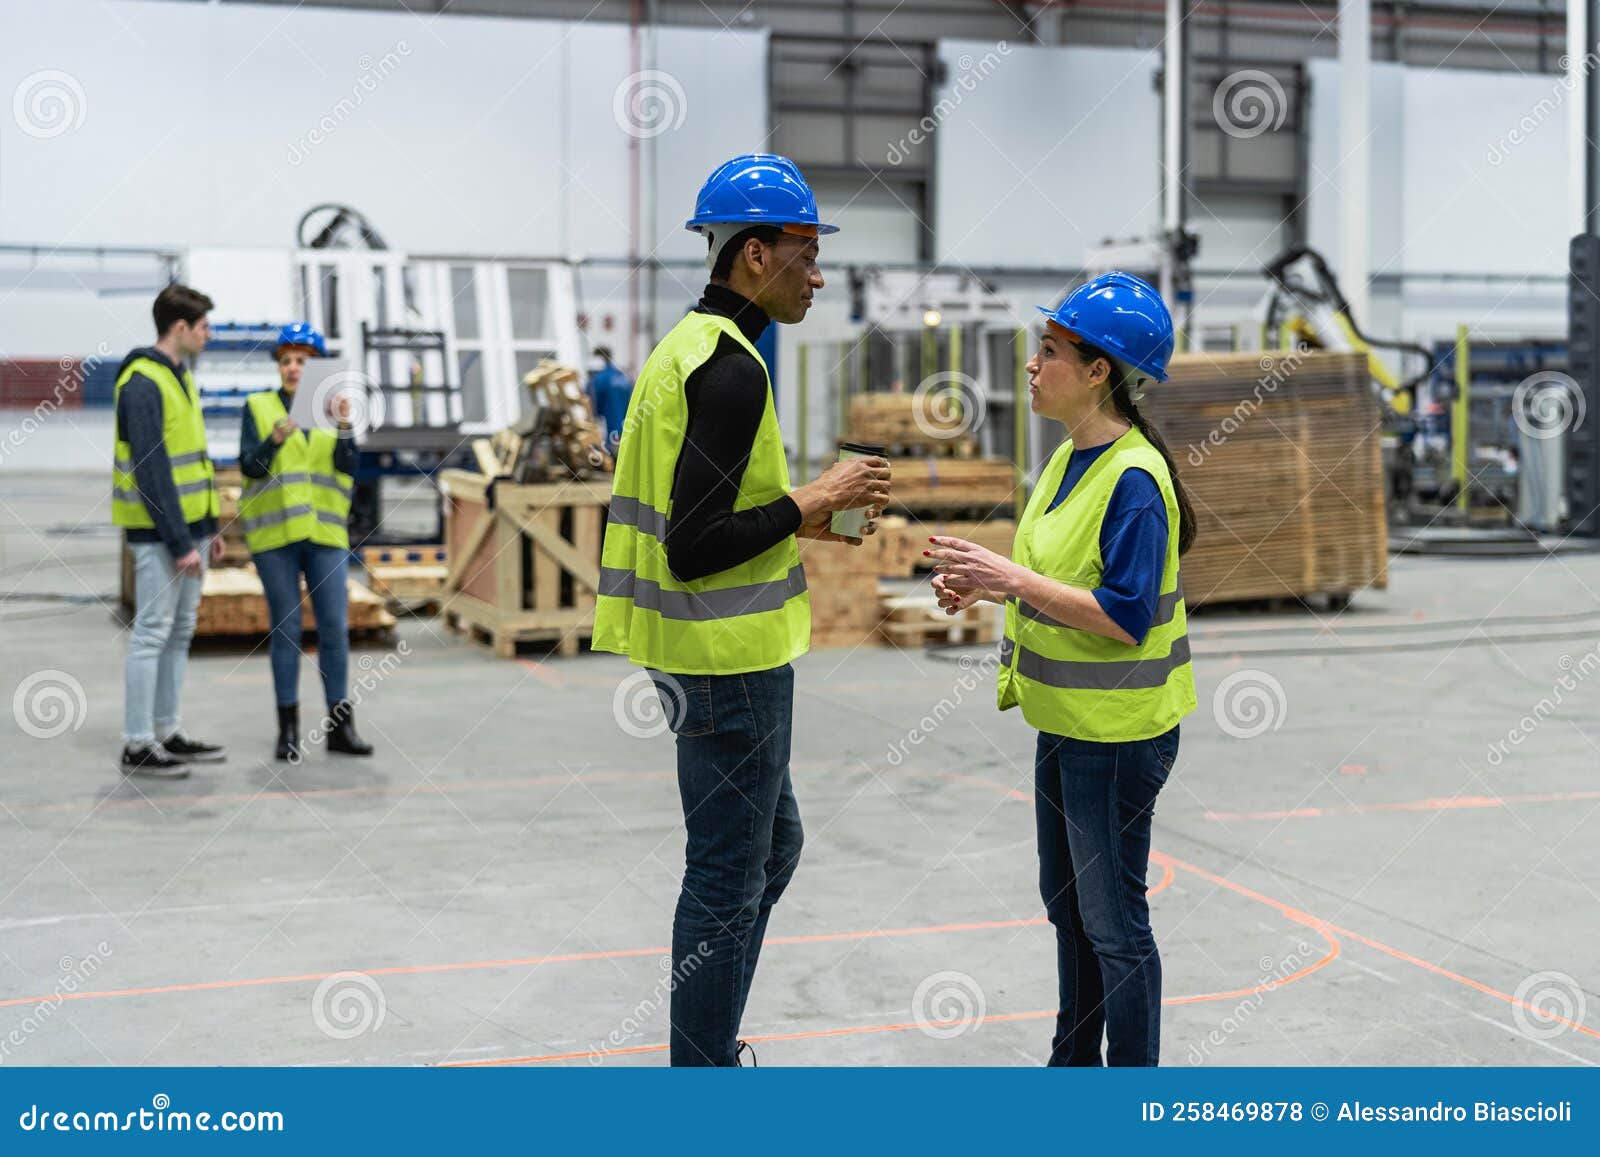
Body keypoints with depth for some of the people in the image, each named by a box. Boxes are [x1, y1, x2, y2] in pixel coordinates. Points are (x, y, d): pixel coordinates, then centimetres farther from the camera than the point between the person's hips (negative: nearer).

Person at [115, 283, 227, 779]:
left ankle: (168, 733, 21)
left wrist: (209, 526, 16)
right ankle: (138, 746, 1)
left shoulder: (179, 376, 14)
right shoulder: (143, 383, -16)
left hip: (188, 526, 10)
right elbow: (151, 469, -20)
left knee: (180, 632, 13)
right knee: (152, 633, -5)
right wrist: (179, 542, -21)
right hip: (160, 532, -10)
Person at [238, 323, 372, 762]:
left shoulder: (331, 407, 8)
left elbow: (348, 465, -5)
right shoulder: (258, 407, 2)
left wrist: (343, 426, -22)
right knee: (286, 630, 2)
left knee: (335, 628, 2)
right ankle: (288, 729, 8)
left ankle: (340, 725, 10)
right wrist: (275, 439, -24)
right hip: (274, 532, -2)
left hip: (325, 532, 2)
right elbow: (249, 466, -7)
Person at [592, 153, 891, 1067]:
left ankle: (711, 1043, 33)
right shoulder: (731, 366, -19)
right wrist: (806, 507, -15)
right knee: (730, 875, 0)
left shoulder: (687, 348, 13)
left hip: (716, 650, 11)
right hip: (730, 658, -11)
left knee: (772, 843, 22)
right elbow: (691, 551, -25)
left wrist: (797, 520, 10)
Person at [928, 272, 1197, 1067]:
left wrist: (1012, 579, -26)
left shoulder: (1134, 478, -21)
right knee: (1067, 903, 21)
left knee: (1112, 920, 2)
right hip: (1067, 723, 10)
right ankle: (1074, 1059, 36)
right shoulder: (1071, 459, 8)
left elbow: (1124, 616, -26)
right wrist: (986, 587, 1)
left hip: (1118, 733, -10)